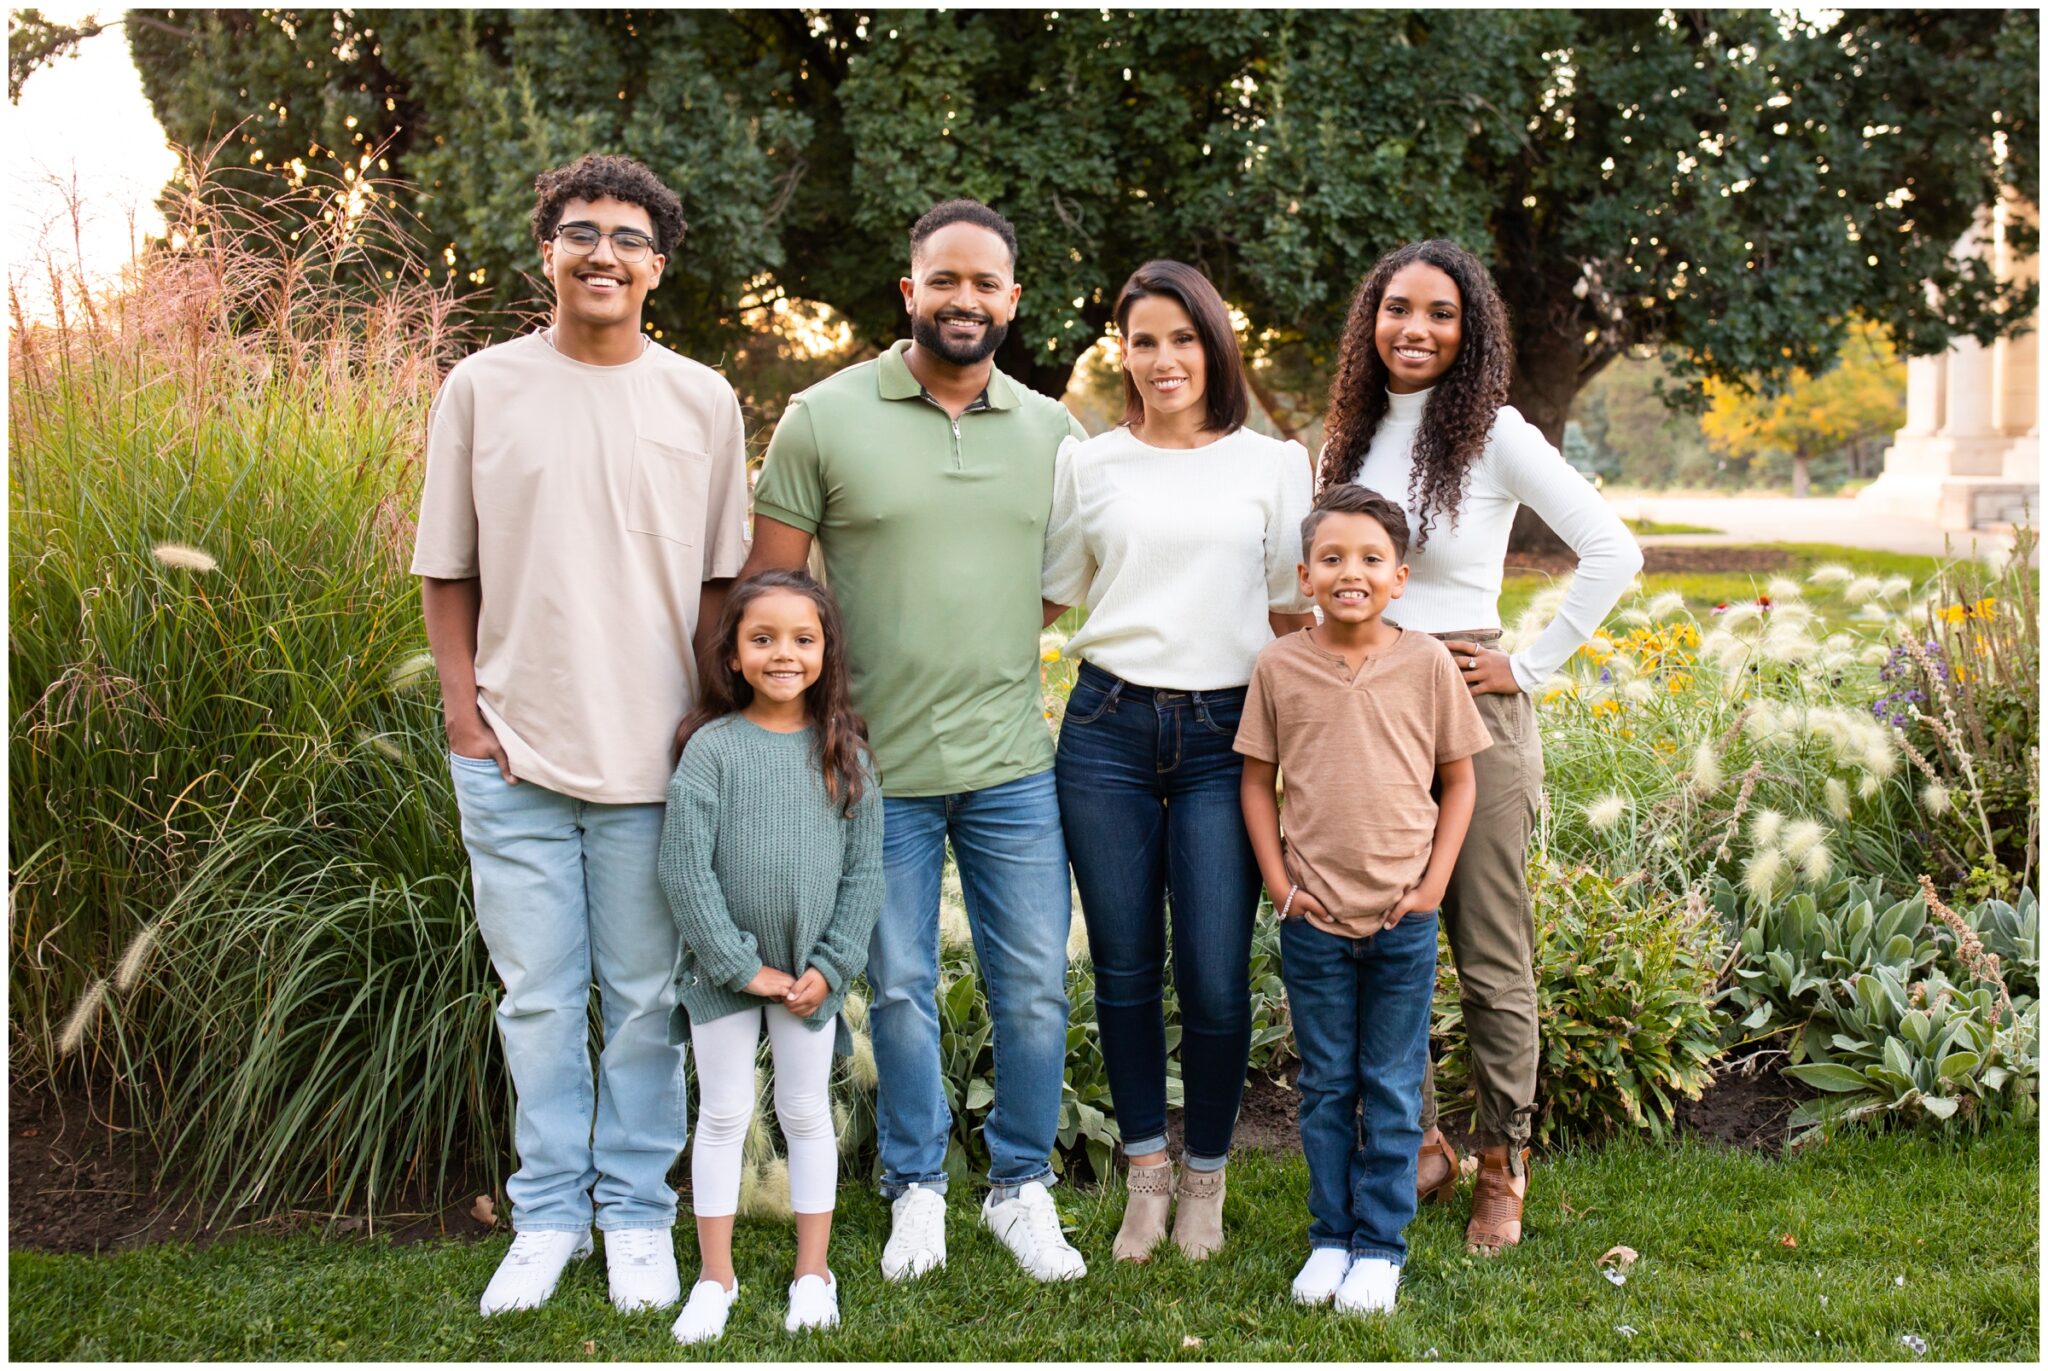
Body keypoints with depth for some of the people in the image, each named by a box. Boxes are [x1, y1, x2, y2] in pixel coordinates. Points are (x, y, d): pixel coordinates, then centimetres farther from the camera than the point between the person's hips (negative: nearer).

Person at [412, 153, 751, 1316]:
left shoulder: (703, 400, 4)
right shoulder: (482, 388, 3)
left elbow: (723, 576, 9)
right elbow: (447, 572, 7)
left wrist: (711, 712, 1)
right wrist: (463, 701, -2)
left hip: (653, 753, 0)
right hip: (513, 751, 0)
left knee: (645, 998, 8)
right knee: (539, 999, 7)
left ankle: (637, 1212, 23)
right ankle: (549, 1213, 22)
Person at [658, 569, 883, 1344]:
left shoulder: (844, 751, -2)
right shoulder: (712, 748, -10)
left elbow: (864, 868, 0)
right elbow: (684, 869, -12)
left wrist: (831, 966, -8)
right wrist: (741, 965, -13)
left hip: (812, 974, 2)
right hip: (722, 970, -1)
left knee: (807, 1113, 12)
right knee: (724, 1114, 9)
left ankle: (813, 1273, 25)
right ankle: (716, 1278, 21)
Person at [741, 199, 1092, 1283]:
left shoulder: (1054, 432, 6)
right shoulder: (824, 420, -3)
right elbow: (763, 591, -1)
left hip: (1013, 766, 2)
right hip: (877, 769, -2)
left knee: (1034, 986, 7)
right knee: (900, 988, 9)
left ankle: (1021, 1187, 26)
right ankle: (917, 1189, 28)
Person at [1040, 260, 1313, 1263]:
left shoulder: (1273, 465, 7)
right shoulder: (1088, 463, 9)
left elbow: (1293, 615, 9)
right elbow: (1045, 598, 16)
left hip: (1223, 736, -1)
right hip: (1107, 728, 1)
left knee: (1215, 977, -3)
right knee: (1124, 966, 6)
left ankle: (1205, 1178, 18)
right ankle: (1145, 1173, 23)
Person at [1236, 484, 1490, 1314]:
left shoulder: (1427, 664, -3)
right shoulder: (1280, 667, -2)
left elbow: (1458, 779, 4)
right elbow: (1256, 780, 5)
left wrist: (1433, 883, -3)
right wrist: (1278, 882, -2)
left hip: (1403, 920, 0)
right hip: (1314, 921, 1)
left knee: (1393, 1090, 8)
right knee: (1325, 1087, 12)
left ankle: (1381, 1246, 19)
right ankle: (1330, 1237, 25)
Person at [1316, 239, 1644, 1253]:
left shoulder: (1496, 438, -5)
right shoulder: (1346, 439, 10)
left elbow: (1613, 553, -9)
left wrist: (1530, 667, -9)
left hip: (1471, 712, -5)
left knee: (1490, 958, 2)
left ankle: (1501, 1168, 16)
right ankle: (1418, 1147, 24)